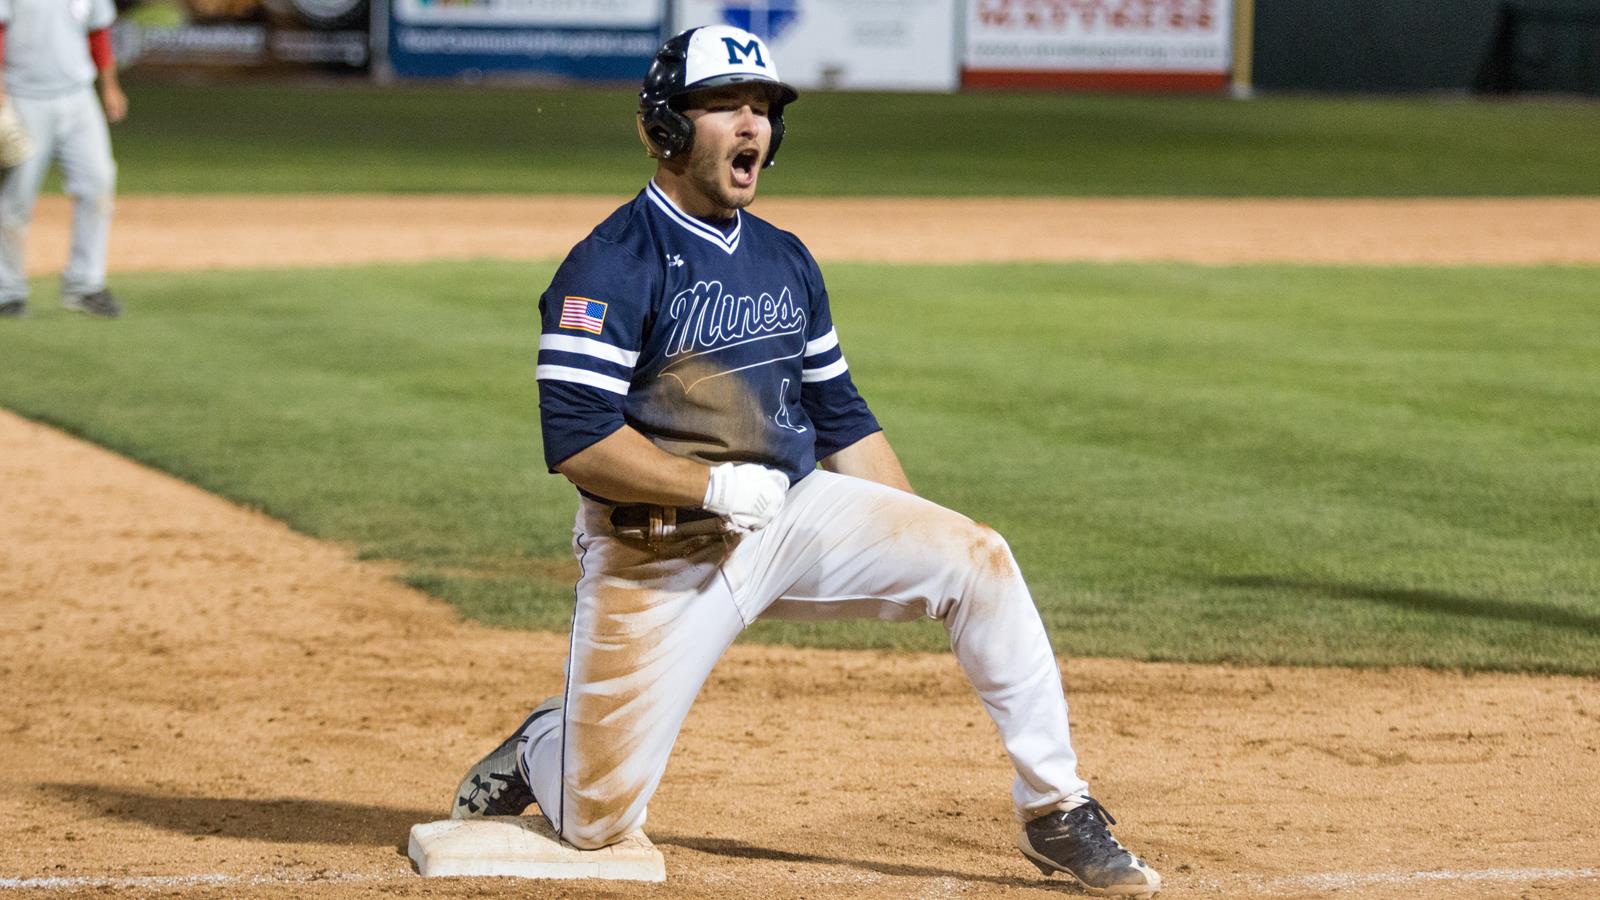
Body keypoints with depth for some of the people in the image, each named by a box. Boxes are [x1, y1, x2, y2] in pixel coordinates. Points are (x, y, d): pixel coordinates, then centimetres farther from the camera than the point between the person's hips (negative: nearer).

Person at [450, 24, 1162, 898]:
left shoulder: (785, 259, 9)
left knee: (976, 557, -15)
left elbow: (841, 418, 15)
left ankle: (1056, 811, -7)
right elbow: (577, 439, -22)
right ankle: (545, 746, 31)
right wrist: (716, 486, -23)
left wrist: (918, 553, 8)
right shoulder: (610, 266, -14)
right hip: (658, 555, -5)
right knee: (596, 818, -7)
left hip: (795, 515, 6)